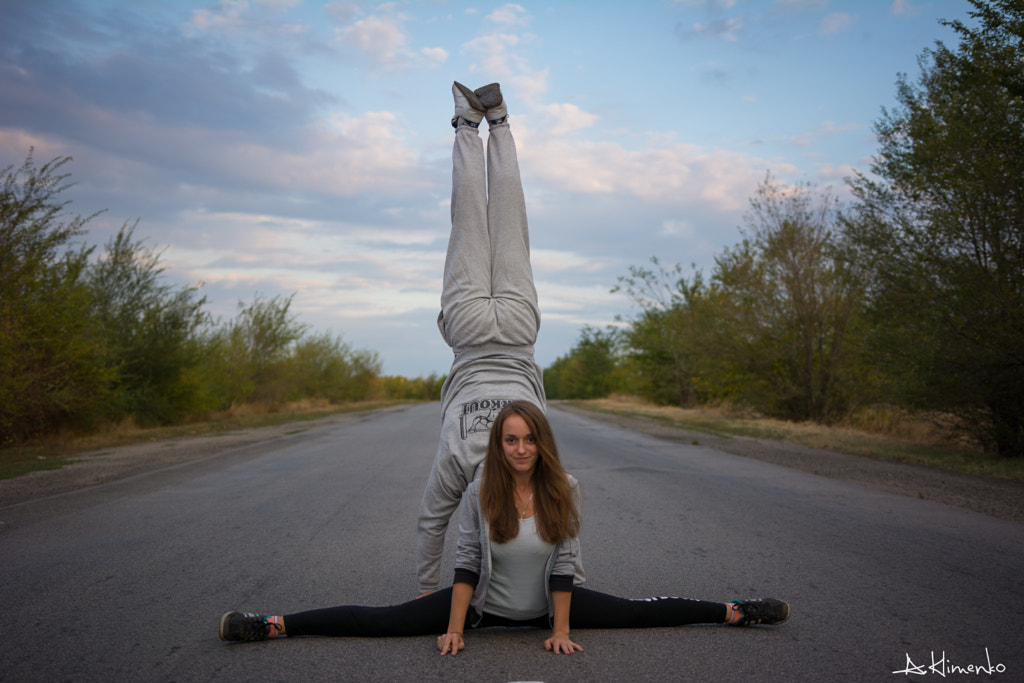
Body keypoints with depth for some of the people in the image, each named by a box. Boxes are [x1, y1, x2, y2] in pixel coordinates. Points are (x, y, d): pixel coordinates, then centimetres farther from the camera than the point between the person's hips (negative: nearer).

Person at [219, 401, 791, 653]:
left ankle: (736, 613, 16)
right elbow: (466, 562, -12)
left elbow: (564, 563, -13)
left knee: (639, 613, 0)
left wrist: (560, 631, -15)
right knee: (381, 621, -8)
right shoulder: (480, 493, -15)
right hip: (487, 602, -1)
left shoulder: (564, 490, -15)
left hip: (548, 603, 1)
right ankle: (272, 626, -6)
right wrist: (454, 629, -16)